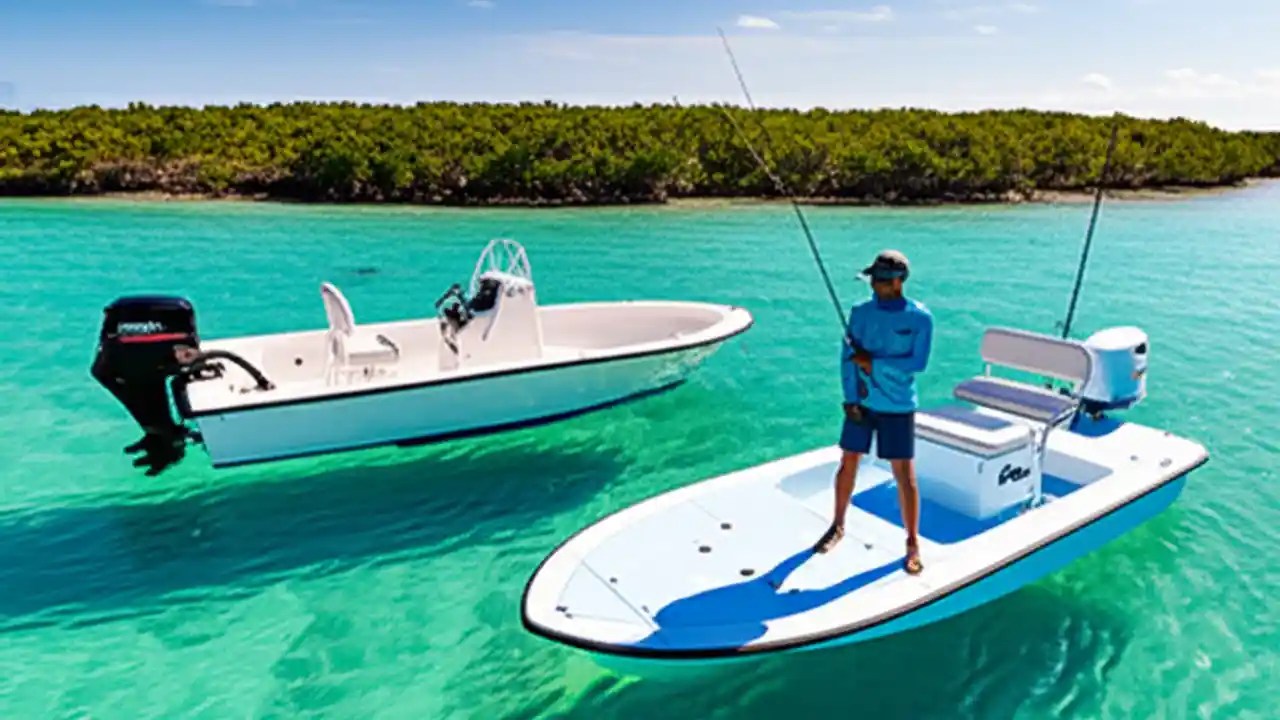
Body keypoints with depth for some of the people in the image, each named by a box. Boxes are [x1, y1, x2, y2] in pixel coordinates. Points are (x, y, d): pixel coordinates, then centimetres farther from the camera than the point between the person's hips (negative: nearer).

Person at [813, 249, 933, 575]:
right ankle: (838, 527, 30)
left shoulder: (920, 318, -9)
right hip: (861, 402, 3)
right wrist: (850, 397, -13)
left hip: (898, 406, -3)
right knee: (847, 464, 11)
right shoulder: (860, 312, -1)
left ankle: (913, 543, 16)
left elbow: (918, 363, -14)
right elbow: (847, 356, -4)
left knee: (905, 474, 0)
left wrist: (874, 364, -18)